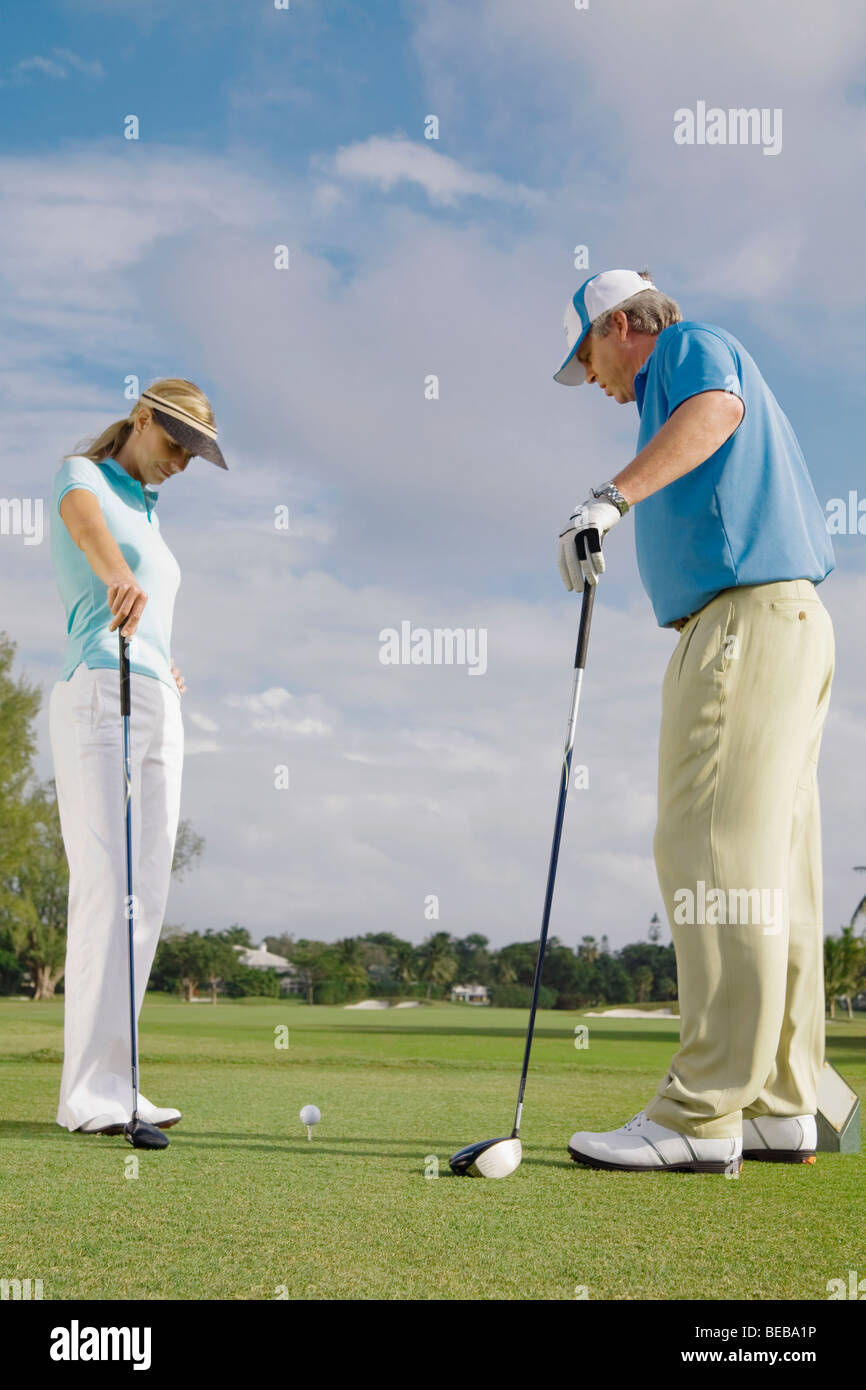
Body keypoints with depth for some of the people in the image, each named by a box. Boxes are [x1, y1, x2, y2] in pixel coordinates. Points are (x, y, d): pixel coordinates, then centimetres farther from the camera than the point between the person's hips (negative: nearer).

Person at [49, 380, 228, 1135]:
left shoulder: (149, 512, 25)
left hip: (158, 709, 8)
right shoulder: (83, 477, 1)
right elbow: (84, 521, -26)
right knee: (106, 890, -14)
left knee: (147, 898, 2)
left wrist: (164, 663, 13)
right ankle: (90, 1093, -11)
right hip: (97, 699, -8)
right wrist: (120, 576, -48)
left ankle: (112, 1080, 5)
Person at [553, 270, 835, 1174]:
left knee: (715, 856, -14)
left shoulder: (690, 344, 4)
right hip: (787, 622, 10)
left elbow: (717, 408, -21)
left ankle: (702, 1115, -15)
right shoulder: (676, 388, 32)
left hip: (744, 617, -10)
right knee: (773, 870, 6)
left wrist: (609, 499, -31)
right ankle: (782, 1108, 8)